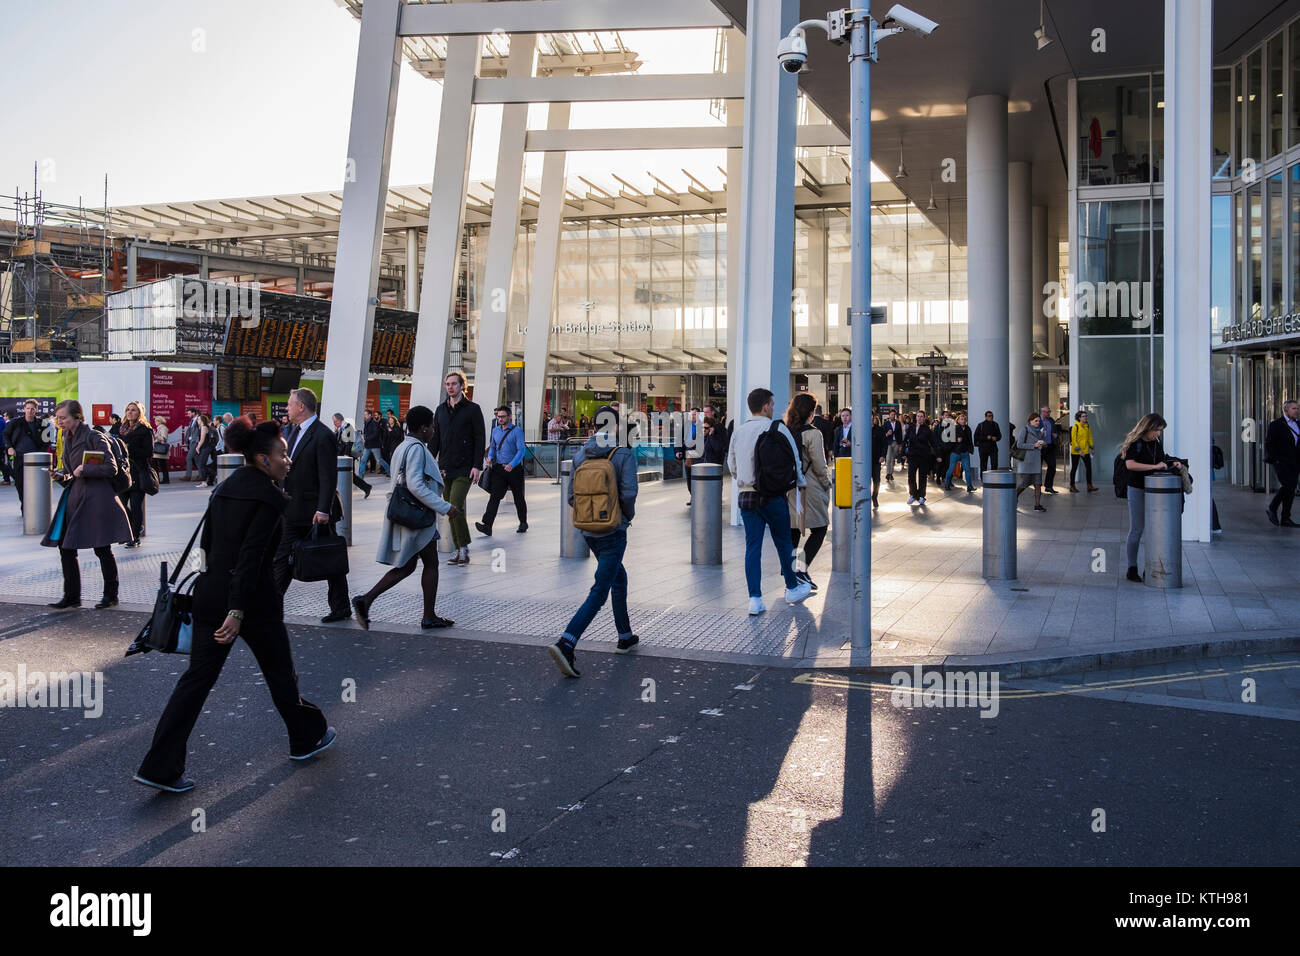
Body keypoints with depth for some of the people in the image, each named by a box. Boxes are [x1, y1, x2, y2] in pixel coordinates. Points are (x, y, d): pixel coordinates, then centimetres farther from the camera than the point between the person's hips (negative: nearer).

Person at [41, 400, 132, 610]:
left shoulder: (94, 437, -10)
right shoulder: (68, 440, 14)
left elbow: (111, 468, -14)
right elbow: (70, 473, 21)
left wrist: (84, 470, -15)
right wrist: (61, 476, 1)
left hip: (97, 498, -8)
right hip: (75, 498, 8)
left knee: (102, 549, 1)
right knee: (65, 546, 5)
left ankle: (111, 595, 14)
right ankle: (72, 596, 14)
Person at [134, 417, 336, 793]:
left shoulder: (225, 488, 11)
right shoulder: (269, 495, -14)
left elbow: (207, 543, 15)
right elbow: (252, 554, -22)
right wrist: (238, 610, -25)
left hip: (211, 592, 7)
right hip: (253, 597, -7)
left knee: (198, 676, 7)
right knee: (279, 671, 13)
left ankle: (160, 767, 4)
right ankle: (307, 737, 32)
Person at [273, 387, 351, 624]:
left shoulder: (323, 435, -16)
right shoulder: (296, 432, 13)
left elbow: (327, 477, -20)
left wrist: (323, 510, -25)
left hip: (316, 511, -9)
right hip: (294, 512, 9)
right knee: (282, 559, 9)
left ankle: (341, 608, 15)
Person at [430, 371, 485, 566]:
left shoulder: (472, 409, 0)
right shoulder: (441, 410, 14)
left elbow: (480, 439, -3)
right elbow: (435, 439, 17)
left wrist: (476, 466, -11)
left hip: (464, 469, -5)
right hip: (445, 468, 6)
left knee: (455, 506, -17)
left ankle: (464, 548, -7)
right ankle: (459, 549, 13)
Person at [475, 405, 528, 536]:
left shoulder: (516, 431, -6)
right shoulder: (495, 430, 11)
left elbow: (521, 450, -13)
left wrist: (512, 465, -27)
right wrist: (490, 457, 2)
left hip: (514, 469, -3)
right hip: (499, 468, 3)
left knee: (518, 497, 10)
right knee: (494, 496, -10)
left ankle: (523, 523, 27)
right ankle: (487, 526, -21)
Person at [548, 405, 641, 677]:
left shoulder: (580, 456, 2)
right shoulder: (624, 455, -12)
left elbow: (572, 497, 2)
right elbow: (628, 493, -20)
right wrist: (629, 515, -1)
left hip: (588, 530, 6)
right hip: (613, 532, -6)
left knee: (619, 577, 25)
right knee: (599, 591, -6)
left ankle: (626, 637, 35)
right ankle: (565, 644, -20)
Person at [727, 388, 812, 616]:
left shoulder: (738, 432, 6)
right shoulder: (778, 429, -7)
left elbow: (732, 466, 13)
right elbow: (794, 459, -1)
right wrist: (801, 482, 15)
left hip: (746, 495, 3)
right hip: (773, 495, -3)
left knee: (752, 546, 5)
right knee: (783, 543, 13)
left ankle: (755, 599, 1)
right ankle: (792, 589, 29)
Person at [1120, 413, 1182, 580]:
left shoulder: (1157, 443, 10)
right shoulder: (1135, 443, -11)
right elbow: (1130, 464, -26)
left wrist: (1172, 464, 4)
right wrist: (1154, 466, -27)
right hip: (1137, 489, -6)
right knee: (1136, 529, -1)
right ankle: (1132, 570, 7)